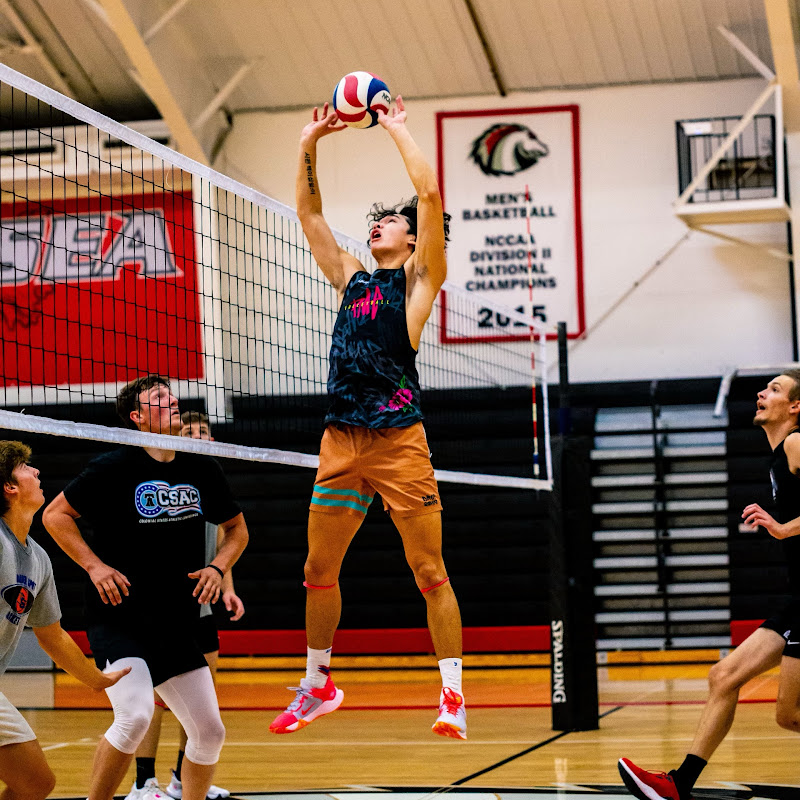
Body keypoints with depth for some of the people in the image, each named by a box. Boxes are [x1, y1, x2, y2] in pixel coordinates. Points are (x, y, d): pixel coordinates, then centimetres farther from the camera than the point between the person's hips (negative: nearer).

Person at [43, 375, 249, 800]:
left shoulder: (202, 469, 6)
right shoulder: (115, 467, -8)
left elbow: (236, 528, 20)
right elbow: (55, 514, -1)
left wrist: (218, 567, 1)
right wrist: (94, 565, -11)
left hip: (177, 625, 6)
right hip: (117, 618, -6)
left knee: (209, 731, 2)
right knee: (135, 716, -25)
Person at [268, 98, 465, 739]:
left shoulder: (419, 275, 6)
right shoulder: (352, 277, 21)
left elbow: (429, 192, -5)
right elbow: (309, 213, 24)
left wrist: (398, 129, 4)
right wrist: (309, 145, 16)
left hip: (399, 439, -6)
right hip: (341, 439, 6)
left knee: (430, 572, -4)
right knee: (319, 571, 9)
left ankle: (453, 695, 1)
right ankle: (318, 686, 24)